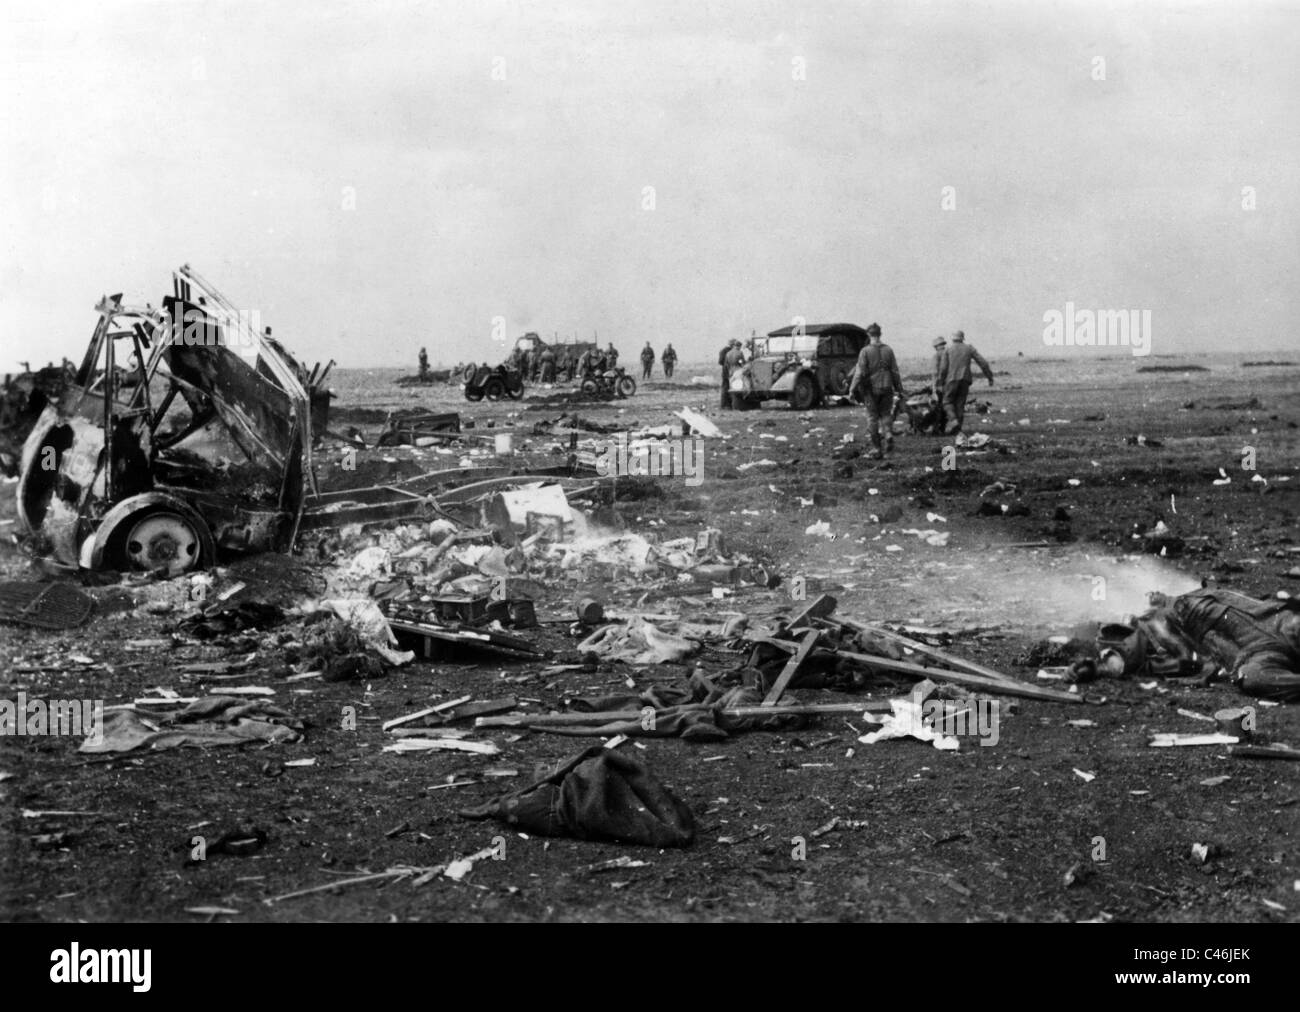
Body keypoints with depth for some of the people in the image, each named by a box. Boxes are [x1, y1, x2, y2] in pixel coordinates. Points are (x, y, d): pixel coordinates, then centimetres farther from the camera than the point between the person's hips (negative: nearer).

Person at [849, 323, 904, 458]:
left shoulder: (865, 351, -10)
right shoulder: (888, 350, 0)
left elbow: (860, 372, -13)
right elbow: (895, 372, 2)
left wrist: (852, 390, -7)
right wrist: (899, 389, 9)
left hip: (871, 389, -2)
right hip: (886, 387, 2)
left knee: (872, 417, 7)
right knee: (886, 414, 16)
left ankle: (878, 449, 7)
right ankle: (888, 435, -12)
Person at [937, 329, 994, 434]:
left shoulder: (948, 349, 5)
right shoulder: (969, 348, 11)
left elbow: (943, 367, -1)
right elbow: (983, 363, 7)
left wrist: (942, 381, 11)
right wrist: (990, 377, 13)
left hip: (952, 379, -2)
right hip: (965, 379, 3)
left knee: (948, 402, 7)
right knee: (960, 404, 8)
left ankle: (953, 421, -17)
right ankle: (957, 428, 3)